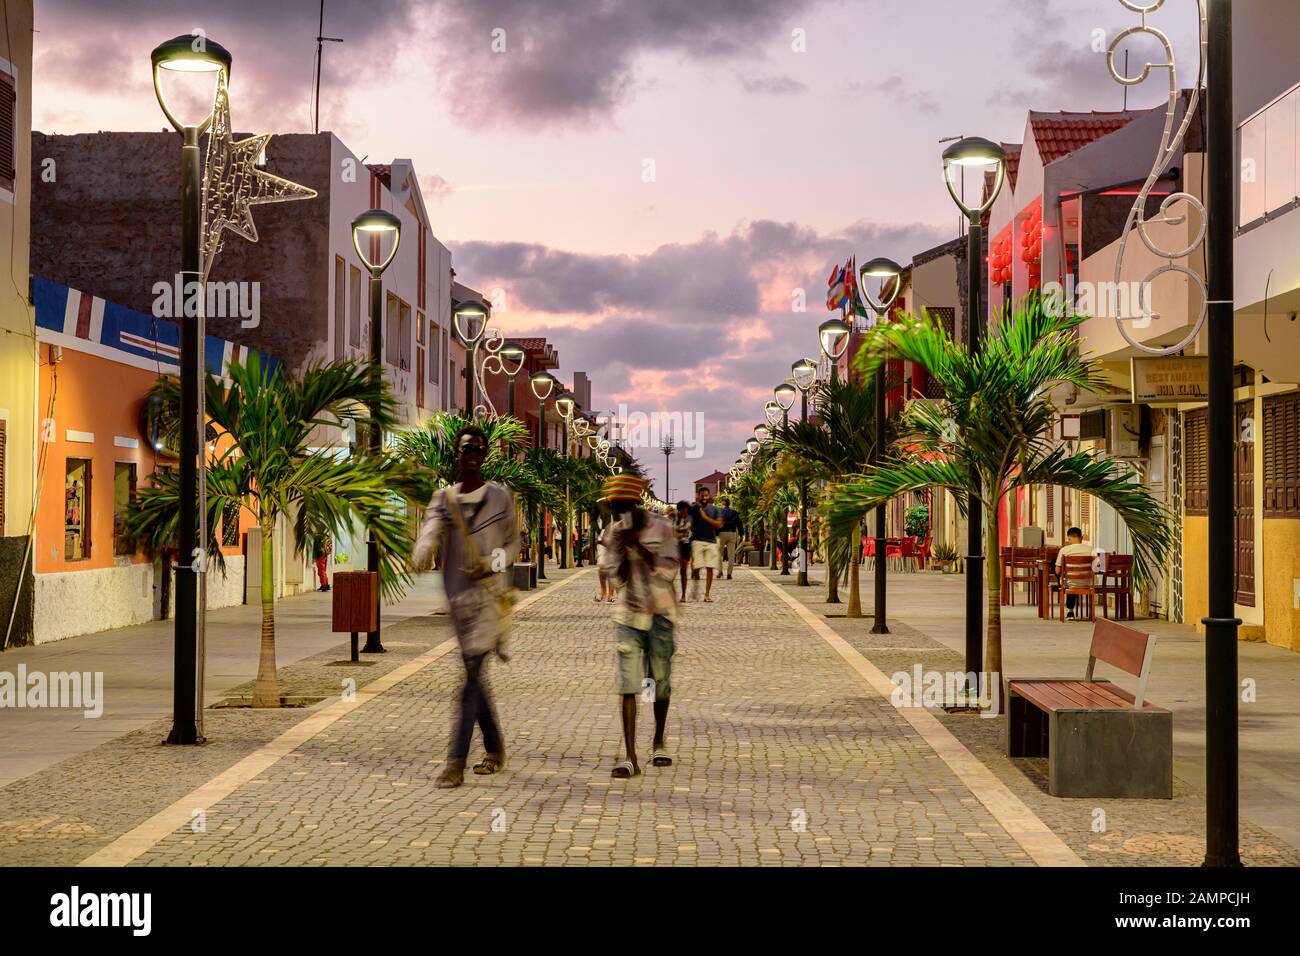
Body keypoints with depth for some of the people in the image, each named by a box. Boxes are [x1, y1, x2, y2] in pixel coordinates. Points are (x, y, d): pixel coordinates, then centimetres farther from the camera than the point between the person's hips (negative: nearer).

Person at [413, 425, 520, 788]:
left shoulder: (500, 497, 3)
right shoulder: (443, 499, 9)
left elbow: (514, 542, 9)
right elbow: (431, 528, -11)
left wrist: (493, 562, -12)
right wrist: (422, 551, -34)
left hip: (490, 593, -4)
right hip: (458, 595, 4)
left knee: (471, 671, -13)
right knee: (472, 674, 11)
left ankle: (456, 762, -15)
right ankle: (495, 750, 28)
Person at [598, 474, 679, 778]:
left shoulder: (661, 528, -7)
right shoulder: (612, 533, 1)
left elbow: (668, 571, -14)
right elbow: (615, 576, -2)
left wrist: (637, 544, -19)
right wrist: (621, 545, -15)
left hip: (660, 613, -1)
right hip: (629, 614, 1)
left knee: (660, 682, 11)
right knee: (628, 685, -8)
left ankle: (659, 741, 33)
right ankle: (630, 757, -10)